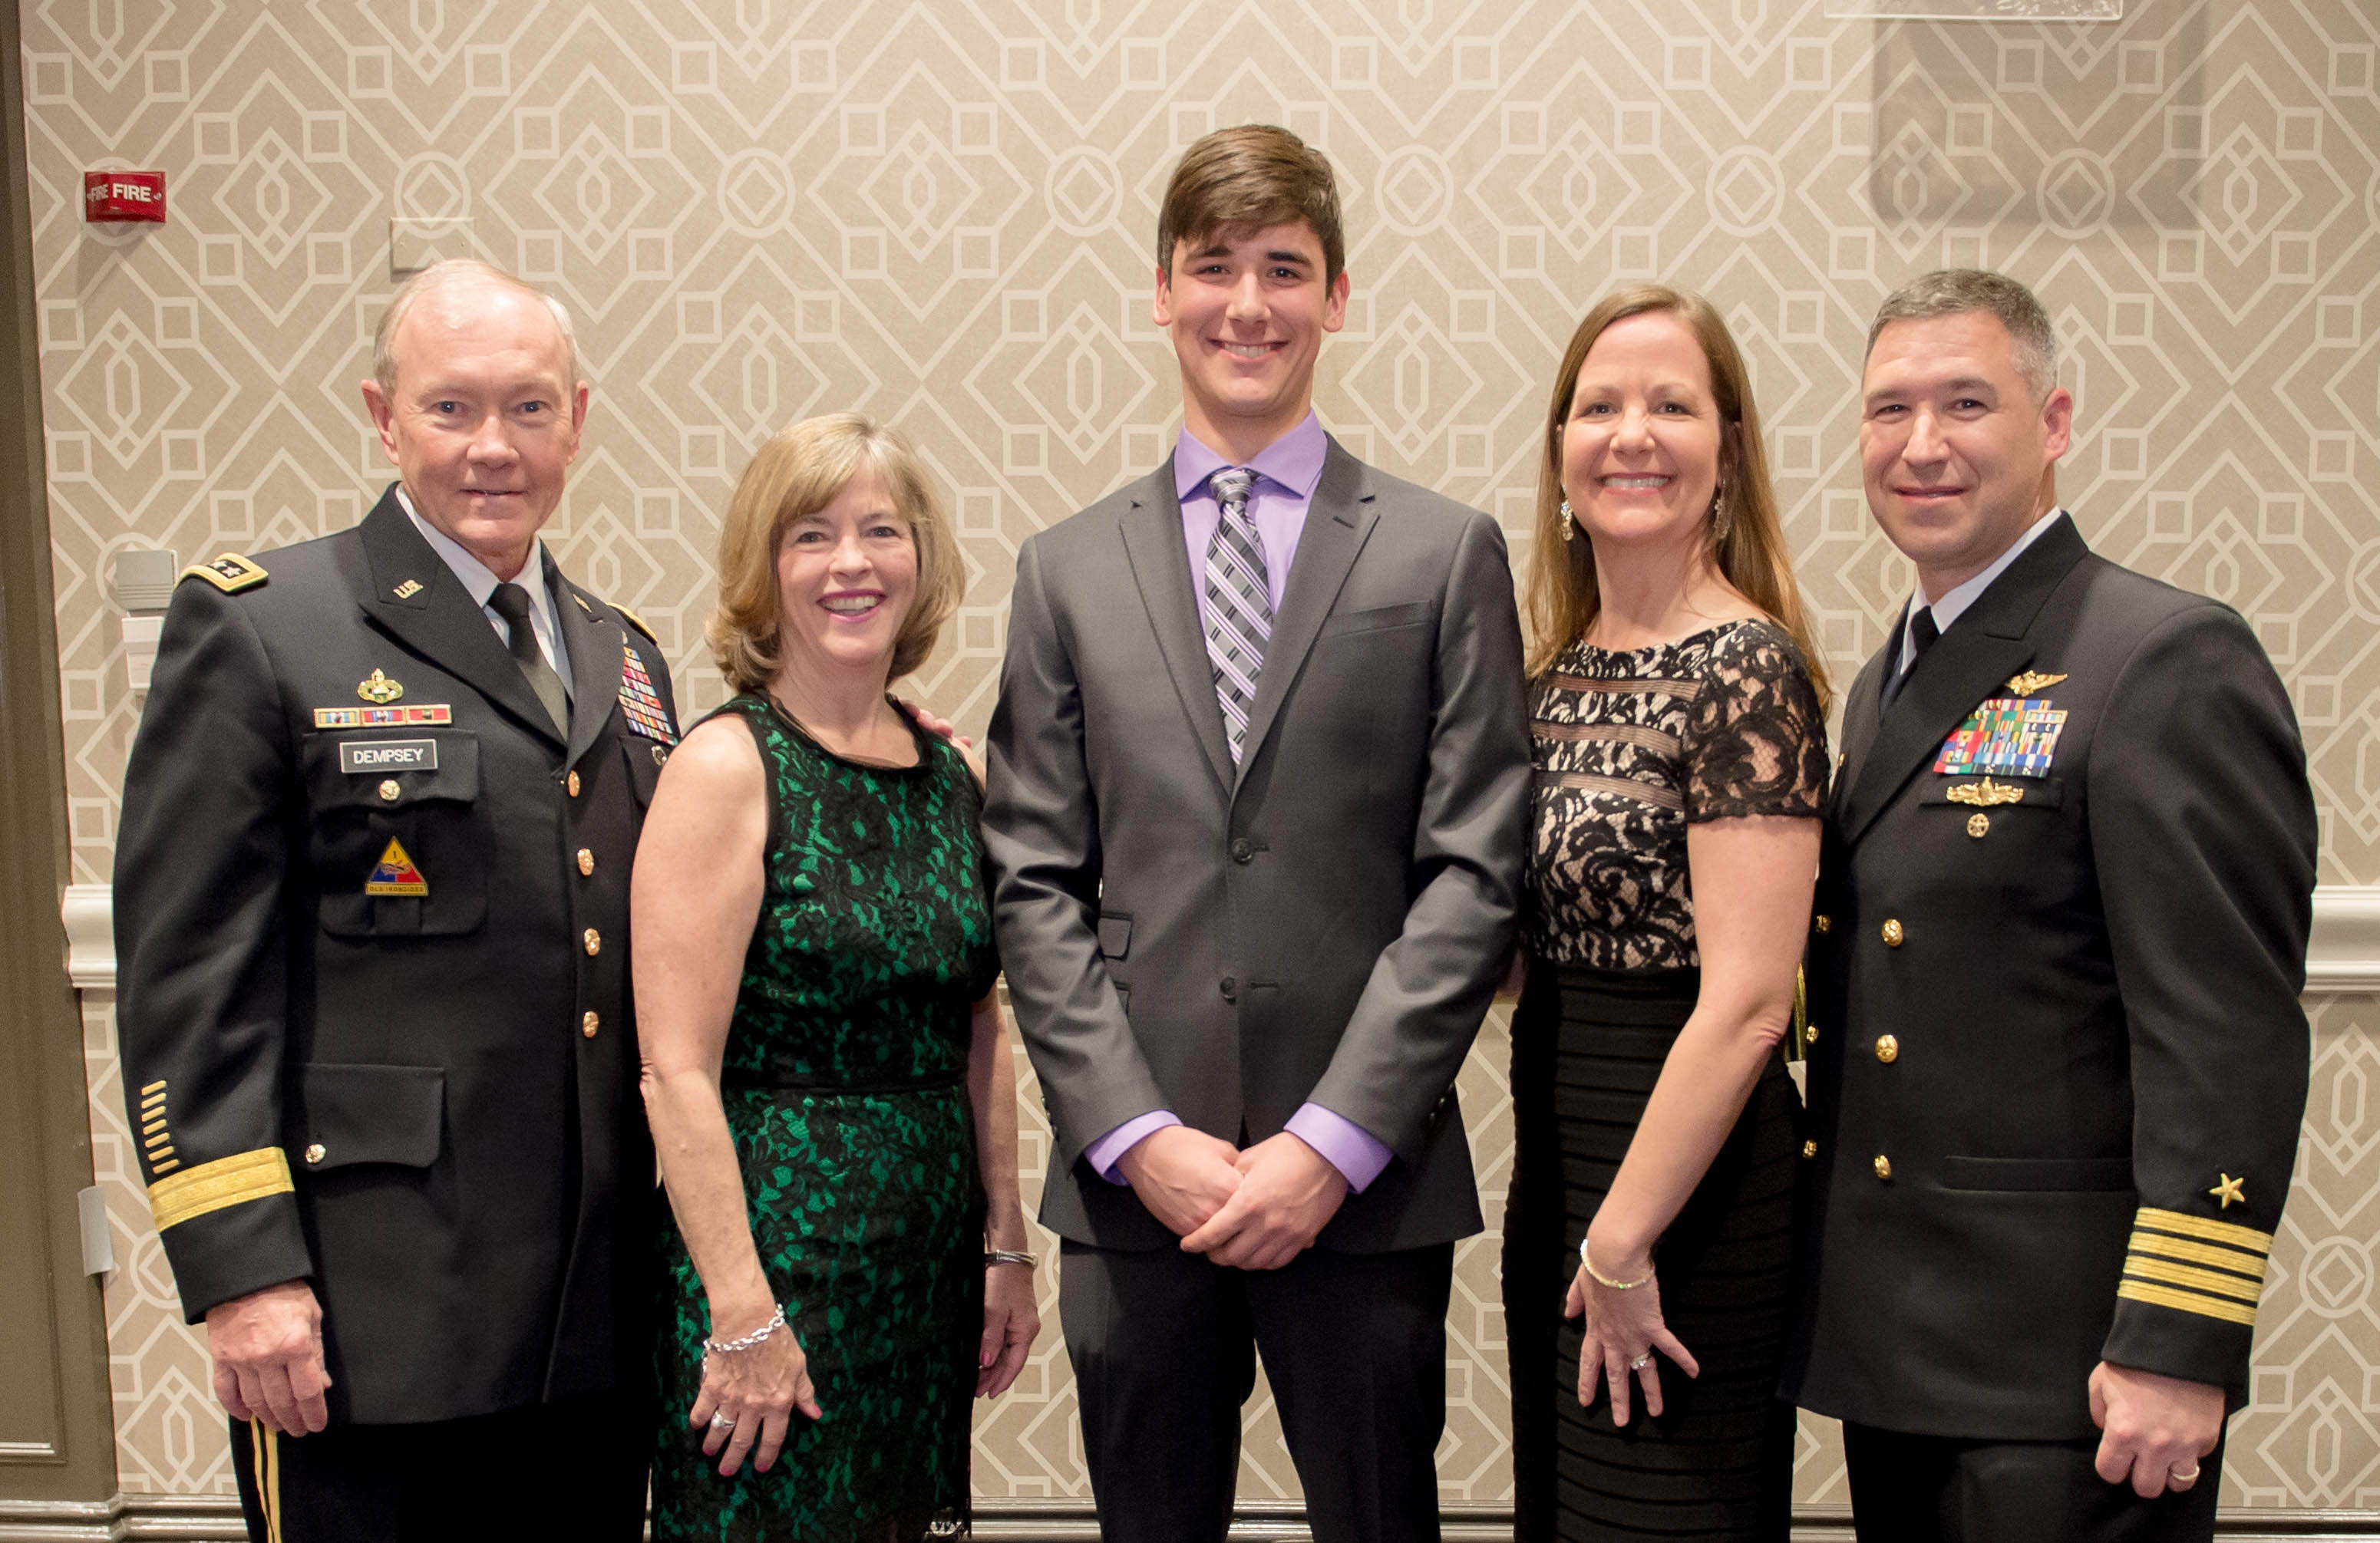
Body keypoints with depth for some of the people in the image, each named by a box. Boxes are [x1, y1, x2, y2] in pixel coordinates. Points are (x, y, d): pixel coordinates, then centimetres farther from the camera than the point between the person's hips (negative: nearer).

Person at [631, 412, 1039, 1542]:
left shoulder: (950, 773, 7)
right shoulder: (726, 766, -11)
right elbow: (678, 1070, -16)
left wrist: (1005, 1247, 9)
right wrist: (743, 1313, -18)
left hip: (933, 1261, 6)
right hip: (773, 1246, -6)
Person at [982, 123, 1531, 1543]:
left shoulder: (1446, 555, 3)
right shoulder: (1068, 571, 9)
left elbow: (1475, 874, -3)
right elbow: (1036, 884, 4)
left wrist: (1333, 1139, -11)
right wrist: (1138, 1135, -7)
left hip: (1364, 1184, -1)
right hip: (1130, 1179, 2)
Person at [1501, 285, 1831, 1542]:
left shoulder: (1745, 670, -16)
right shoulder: (1561, 669, 7)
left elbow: (1746, 1000, -20)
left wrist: (1623, 1247, -16)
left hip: (1684, 1183, -7)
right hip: (1556, 1176, 7)